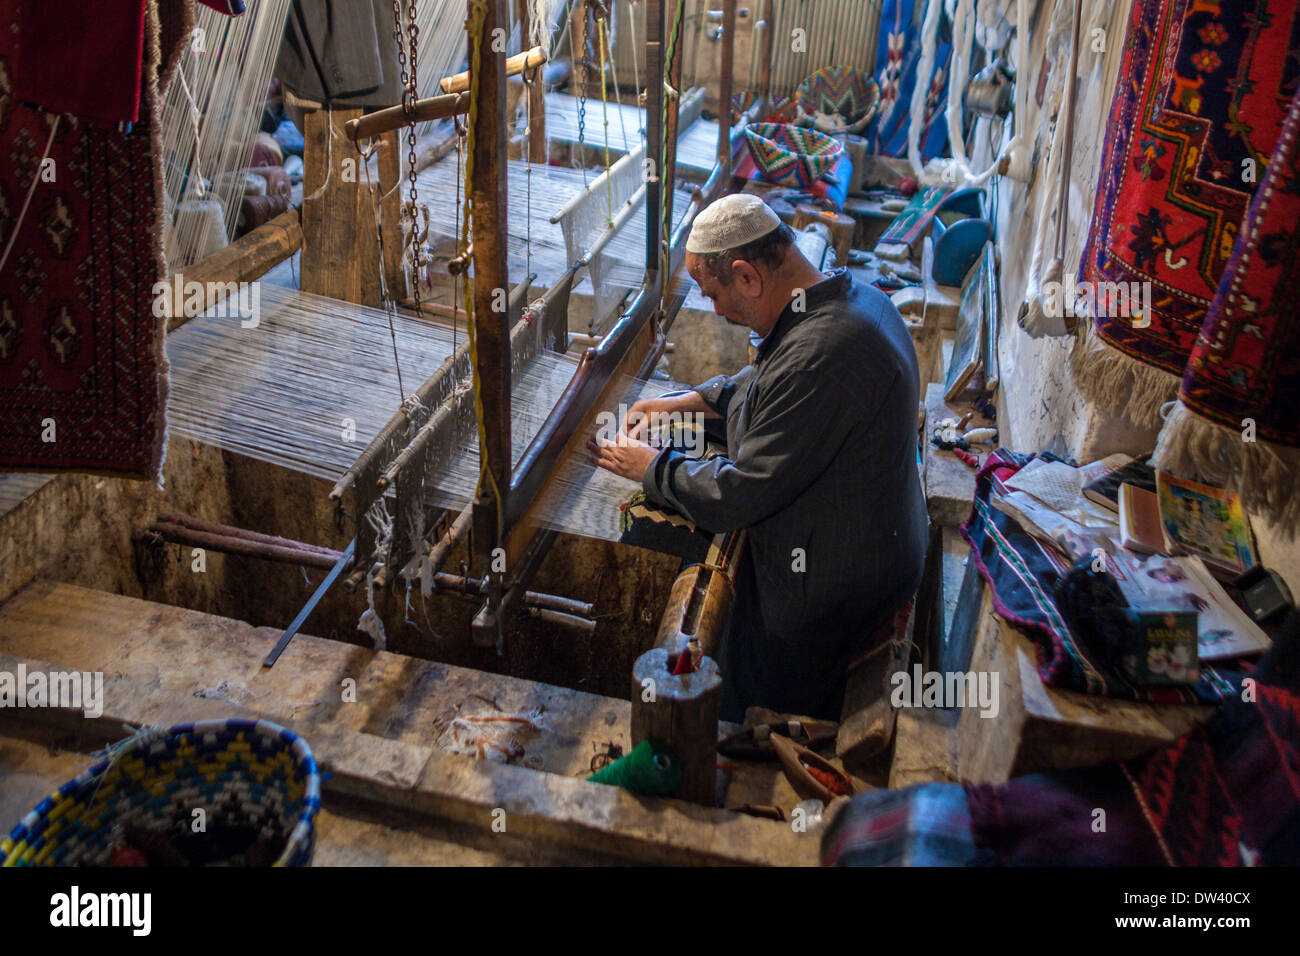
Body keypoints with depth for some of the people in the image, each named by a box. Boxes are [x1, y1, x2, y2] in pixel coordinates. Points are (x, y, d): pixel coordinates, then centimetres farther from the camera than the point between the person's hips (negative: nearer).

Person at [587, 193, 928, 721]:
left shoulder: (823, 354, -32)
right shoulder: (851, 295, 1)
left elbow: (741, 493, -27)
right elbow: (770, 381, 22)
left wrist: (651, 467, -11)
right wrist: (689, 401, 13)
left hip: (826, 587, -9)